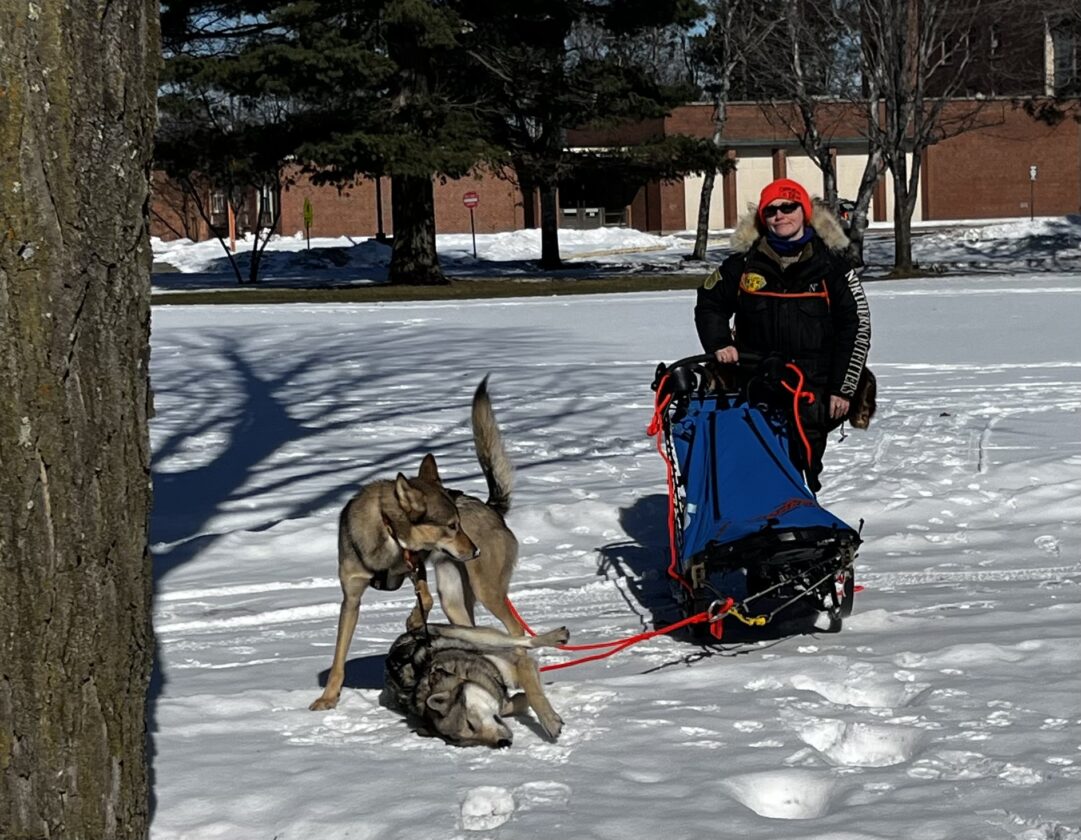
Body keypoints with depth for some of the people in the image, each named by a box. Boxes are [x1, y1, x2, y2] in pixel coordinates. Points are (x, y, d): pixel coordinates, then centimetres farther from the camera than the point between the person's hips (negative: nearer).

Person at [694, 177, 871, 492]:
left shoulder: (831, 266, -1)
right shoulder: (744, 263, 3)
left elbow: (856, 327, 1)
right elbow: (709, 304, 17)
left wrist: (843, 388, -4)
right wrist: (719, 343, -1)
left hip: (812, 393, -1)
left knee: (805, 466, 4)